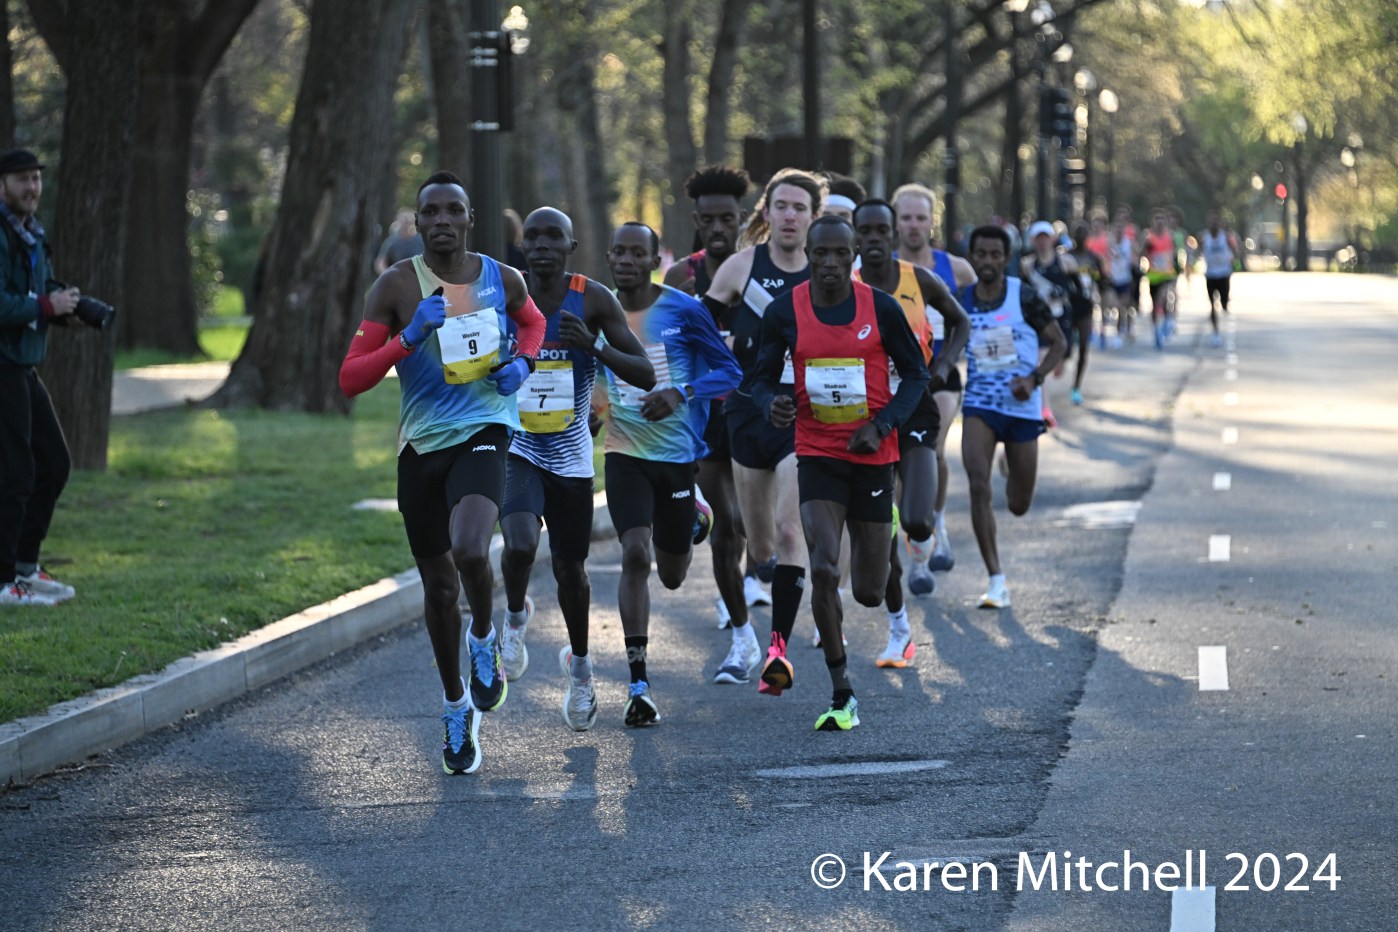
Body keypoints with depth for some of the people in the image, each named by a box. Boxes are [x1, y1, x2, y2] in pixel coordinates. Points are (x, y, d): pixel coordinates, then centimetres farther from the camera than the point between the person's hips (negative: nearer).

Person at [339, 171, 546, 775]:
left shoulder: (503, 280, 0)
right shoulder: (396, 286, -5)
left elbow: (532, 322, 25)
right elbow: (350, 379, -8)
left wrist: (523, 361, 3)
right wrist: (410, 338, -21)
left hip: (483, 434, -1)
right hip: (421, 445, 1)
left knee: (470, 551, -28)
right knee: (439, 585, 12)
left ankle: (485, 640, 5)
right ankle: (456, 708, 32)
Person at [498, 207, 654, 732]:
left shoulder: (594, 300, -8)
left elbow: (646, 376, -9)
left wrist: (595, 346, -25)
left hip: (570, 454, 1)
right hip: (515, 449, -1)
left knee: (569, 567, 12)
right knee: (520, 544, -26)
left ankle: (579, 663, 38)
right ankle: (516, 615, 7)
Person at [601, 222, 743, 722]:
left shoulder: (684, 311, -8)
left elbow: (730, 372, -6)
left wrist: (681, 393, -23)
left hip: (678, 452, -1)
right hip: (625, 452, 1)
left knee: (672, 575, 10)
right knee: (634, 555, -18)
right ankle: (639, 684, -16)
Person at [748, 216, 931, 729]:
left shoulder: (882, 309, -6)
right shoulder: (784, 312, -3)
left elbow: (915, 375, 3)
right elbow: (762, 377, 8)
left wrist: (881, 425, -12)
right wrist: (772, 403, -17)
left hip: (873, 456, 0)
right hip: (817, 454, 0)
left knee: (869, 592, 5)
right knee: (823, 571, -18)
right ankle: (841, 695, -5)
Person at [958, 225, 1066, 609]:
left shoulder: (1024, 297, -7)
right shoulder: (961, 300, 0)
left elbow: (1057, 343, -1)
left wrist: (1034, 379, -15)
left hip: (1022, 407, -1)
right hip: (979, 404, 1)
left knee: (1019, 505, 9)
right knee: (978, 487, -21)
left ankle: (1015, 472, 51)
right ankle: (996, 581, -15)